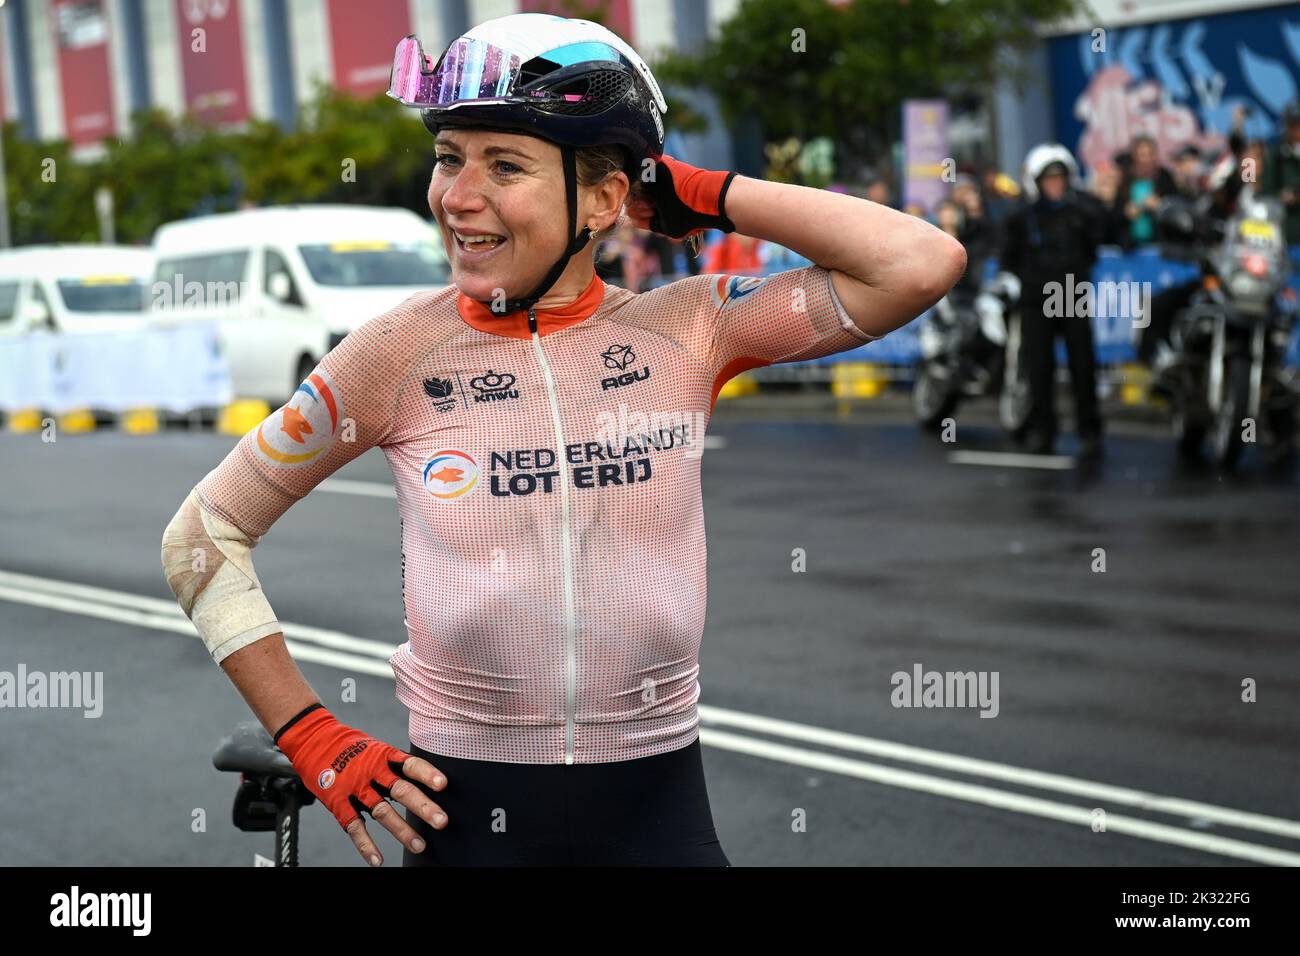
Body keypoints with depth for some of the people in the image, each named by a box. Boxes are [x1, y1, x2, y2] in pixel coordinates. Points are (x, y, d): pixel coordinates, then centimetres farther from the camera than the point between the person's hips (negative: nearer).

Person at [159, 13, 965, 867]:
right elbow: (203, 536, 1)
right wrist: (312, 739, -3)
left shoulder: (685, 331, -4)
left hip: (656, 806, 1)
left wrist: (700, 193, -8)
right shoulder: (403, 352, -6)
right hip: (465, 807, 0)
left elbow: (924, 263, -15)